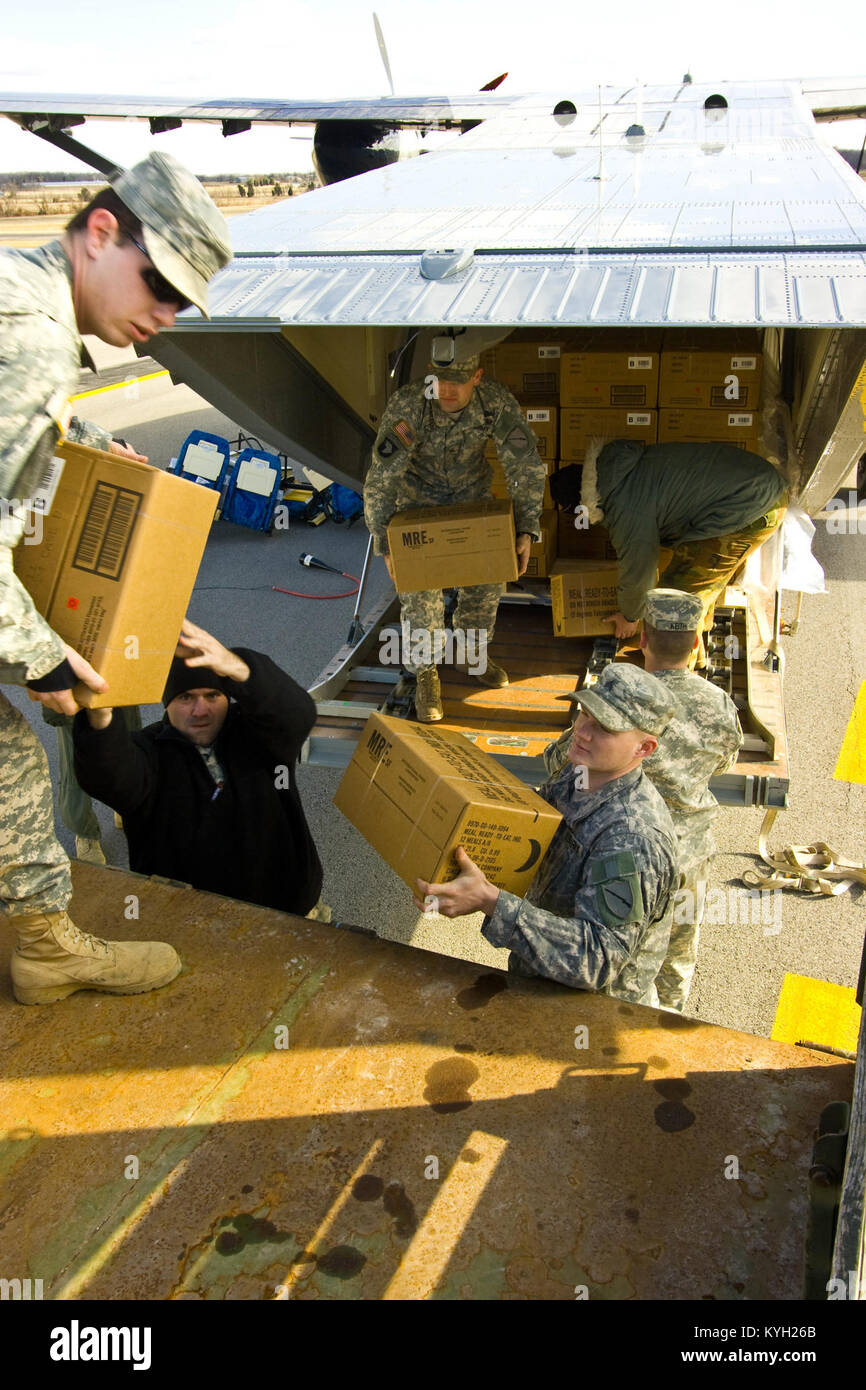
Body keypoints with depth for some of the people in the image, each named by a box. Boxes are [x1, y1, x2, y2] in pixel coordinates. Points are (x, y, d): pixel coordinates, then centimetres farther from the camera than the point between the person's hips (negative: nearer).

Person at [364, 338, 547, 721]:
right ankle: (424, 675, 1)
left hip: (471, 488, 3)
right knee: (420, 585, -14)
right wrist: (386, 545, -32)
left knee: (487, 574, 0)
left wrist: (527, 529, -27)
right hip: (418, 492, -3)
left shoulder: (497, 402, -28)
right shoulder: (406, 406, -34)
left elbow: (526, 464, -22)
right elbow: (381, 477, -31)